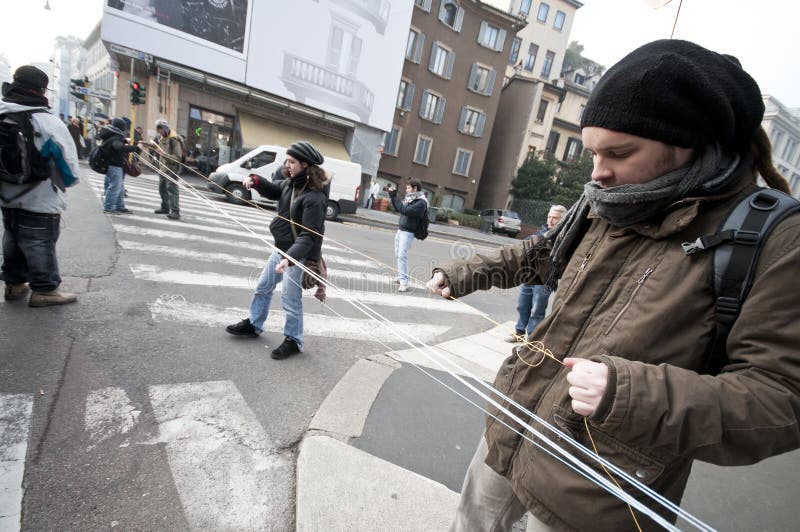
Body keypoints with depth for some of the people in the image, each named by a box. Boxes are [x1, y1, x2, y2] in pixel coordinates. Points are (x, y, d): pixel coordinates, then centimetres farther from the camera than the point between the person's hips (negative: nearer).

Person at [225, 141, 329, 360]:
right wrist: (255, 180, 2)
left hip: (299, 254, -9)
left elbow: (308, 236, -29)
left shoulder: (315, 197, -25)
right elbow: (274, 190, 22)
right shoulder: (292, 183, 1)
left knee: (290, 299, 1)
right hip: (281, 248, 10)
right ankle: (253, 324, 44)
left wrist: (290, 258, -39)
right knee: (263, 287, 22)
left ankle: (293, 340, 22)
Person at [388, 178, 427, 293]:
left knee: (402, 255, -16)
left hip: (408, 232, -9)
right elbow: (398, 208, 21)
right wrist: (392, 196, 8)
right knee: (398, 255, 13)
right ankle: (400, 277, 25)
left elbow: (405, 210, -26)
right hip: (400, 230, 9)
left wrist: (394, 196, -18)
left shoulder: (421, 202, -17)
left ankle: (404, 283, -15)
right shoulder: (410, 198, 11)